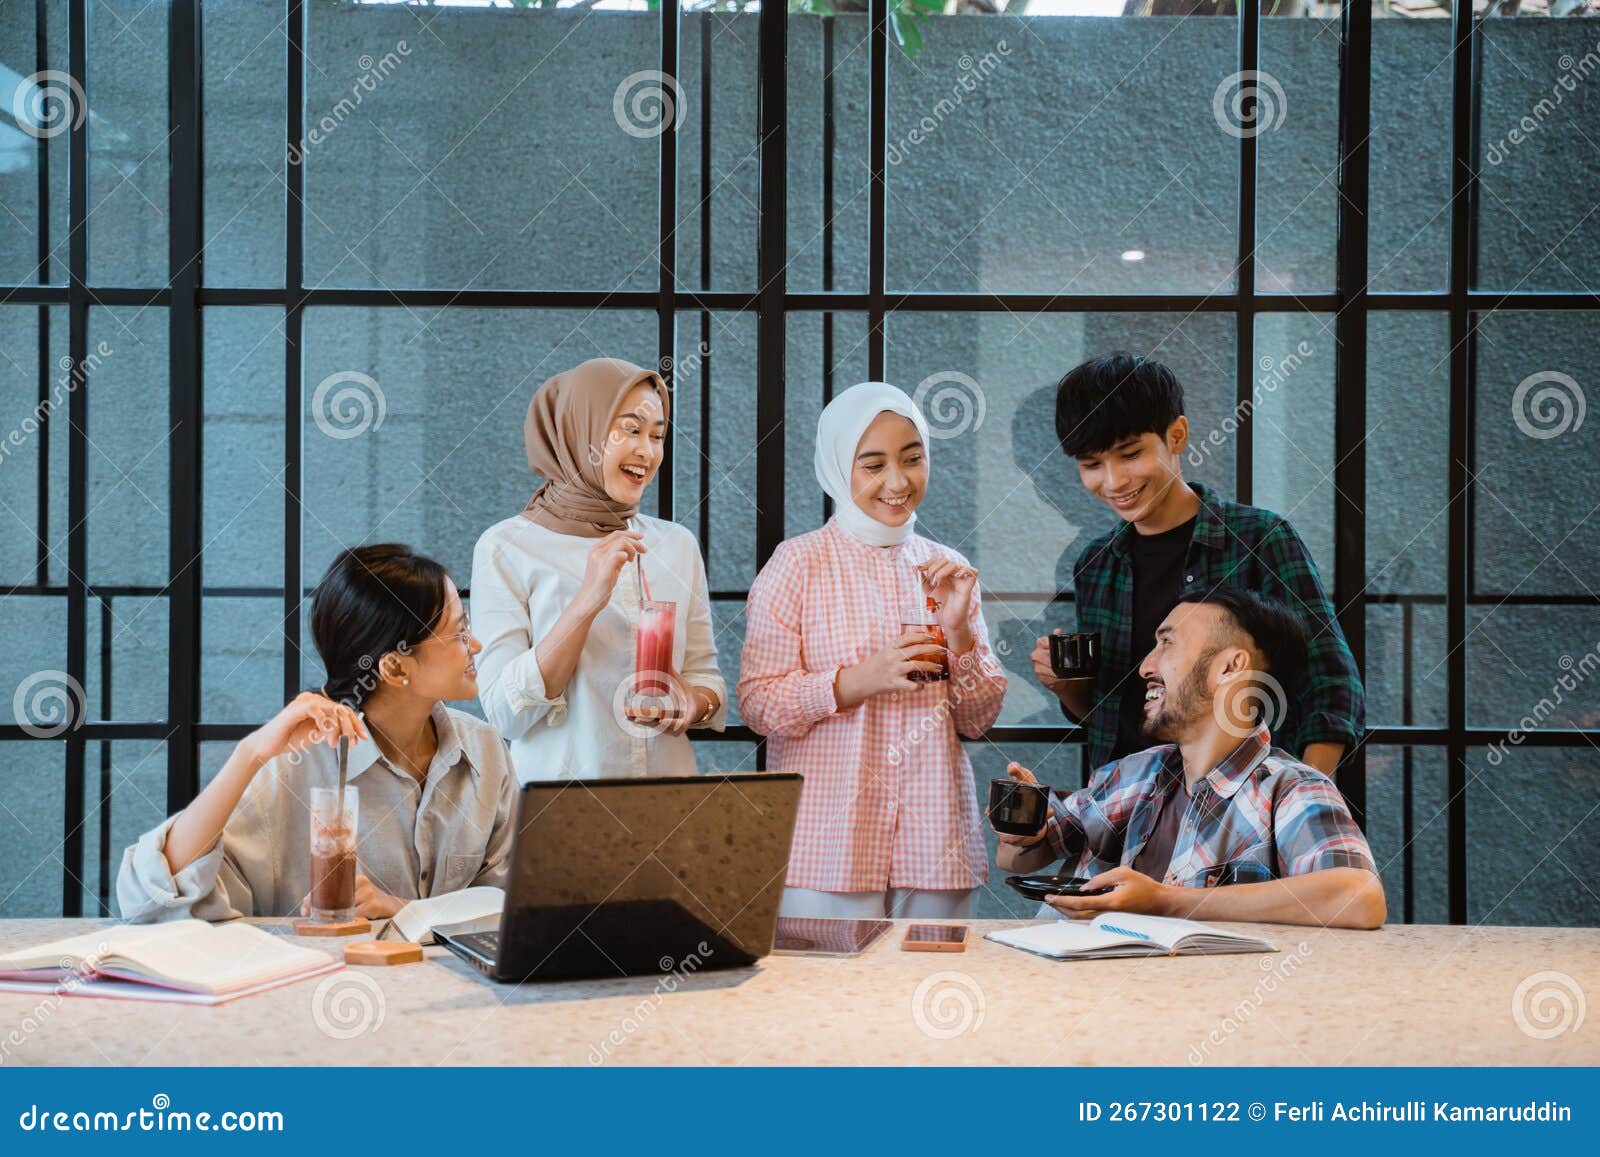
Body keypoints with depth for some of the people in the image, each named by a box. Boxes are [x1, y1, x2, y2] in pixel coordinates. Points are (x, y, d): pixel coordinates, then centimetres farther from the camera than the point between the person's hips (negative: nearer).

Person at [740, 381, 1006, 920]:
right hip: (829, 835, -3)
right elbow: (757, 704, -6)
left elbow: (978, 721, 11)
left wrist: (959, 630, -4)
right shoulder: (796, 564, 0)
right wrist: (861, 680, -18)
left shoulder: (950, 571, 11)